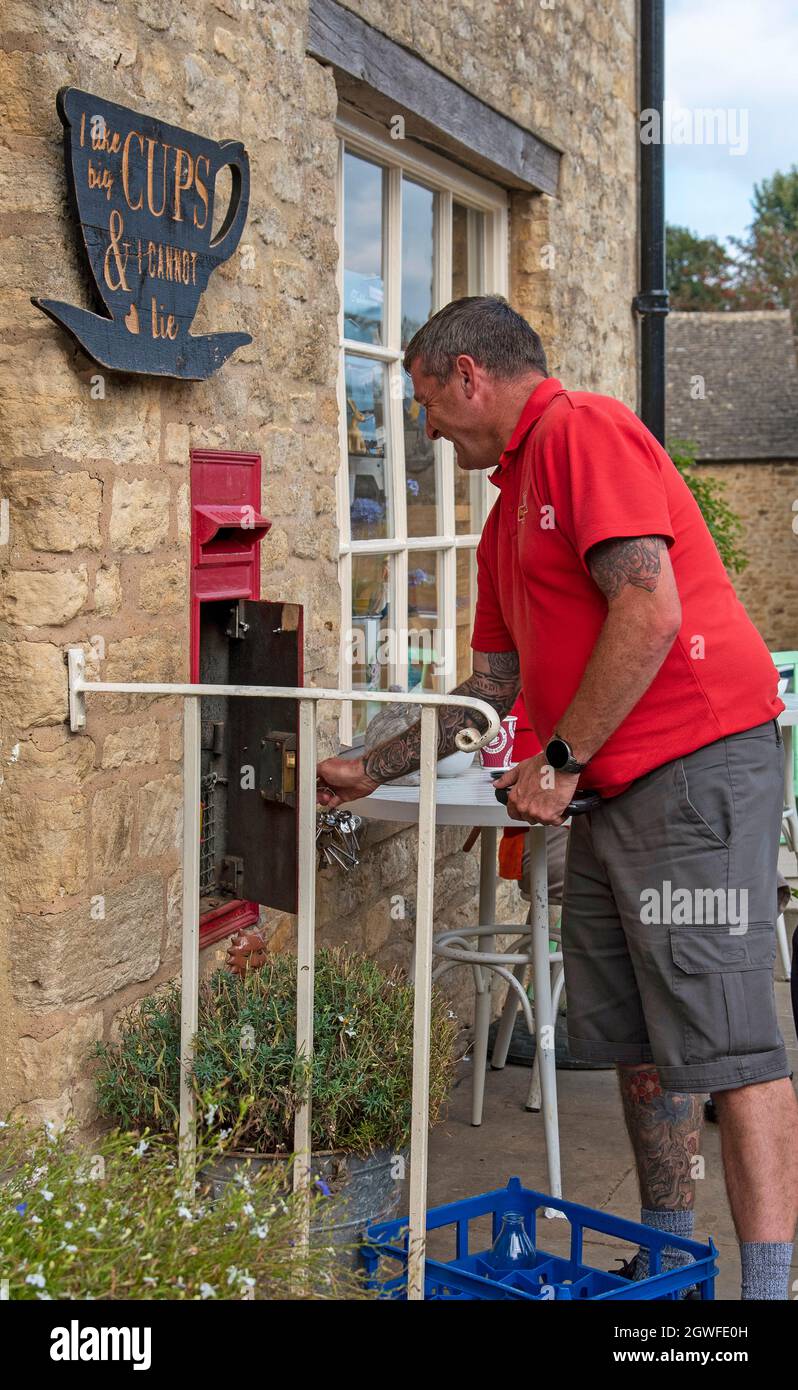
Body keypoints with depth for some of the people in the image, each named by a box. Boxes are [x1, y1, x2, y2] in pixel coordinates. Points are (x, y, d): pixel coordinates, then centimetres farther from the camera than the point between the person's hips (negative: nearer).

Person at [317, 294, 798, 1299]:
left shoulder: (585, 430, -8)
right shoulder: (510, 508, 22)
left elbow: (650, 613, -19)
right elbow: (492, 686, 28)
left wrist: (560, 759, -13)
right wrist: (370, 771, 29)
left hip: (696, 768, -10)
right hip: (614, 795, 10)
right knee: (636, 1044, 13)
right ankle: (664, 1267, 23)